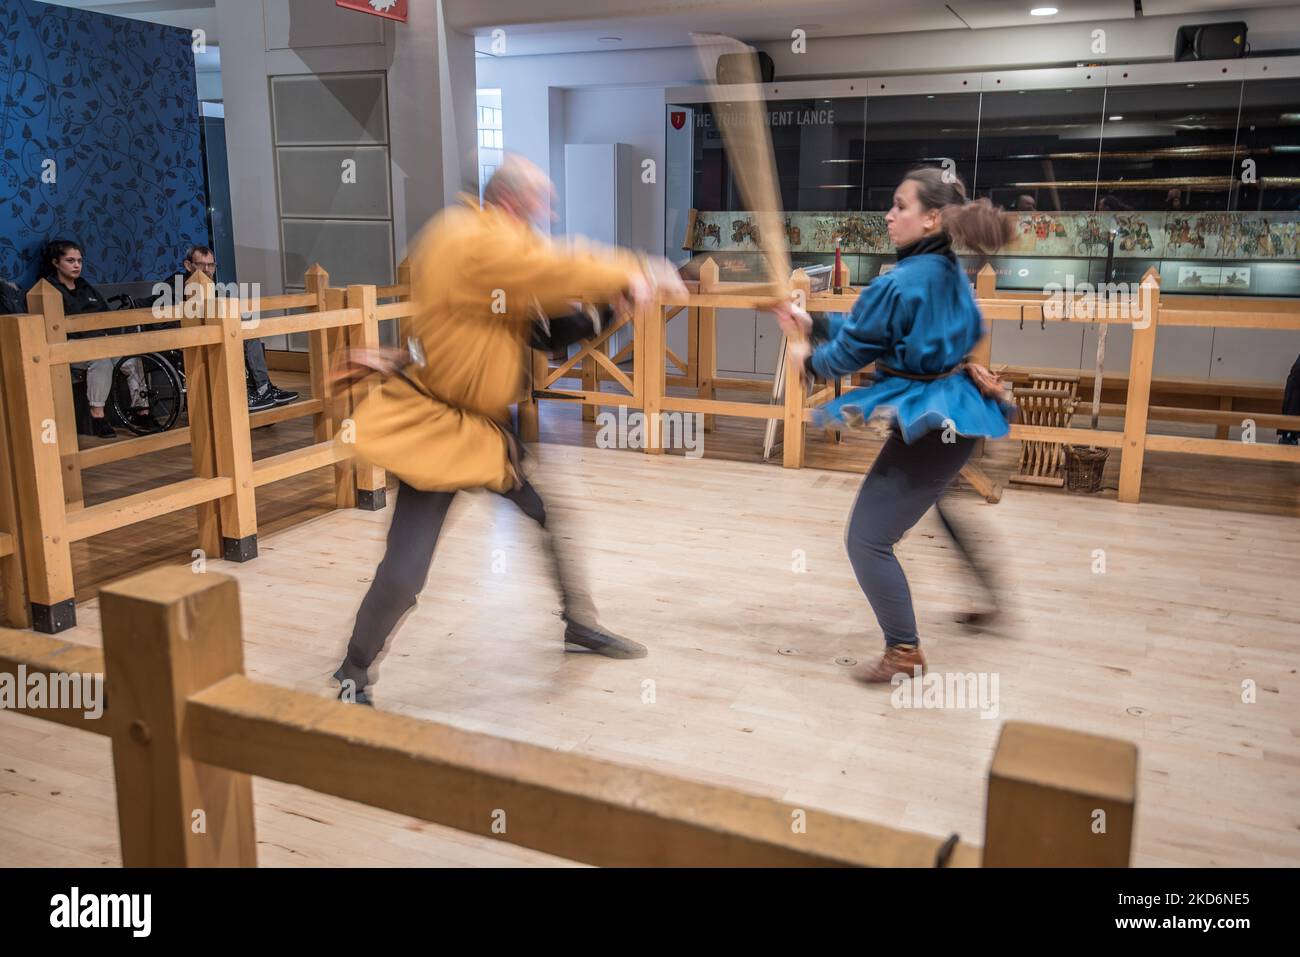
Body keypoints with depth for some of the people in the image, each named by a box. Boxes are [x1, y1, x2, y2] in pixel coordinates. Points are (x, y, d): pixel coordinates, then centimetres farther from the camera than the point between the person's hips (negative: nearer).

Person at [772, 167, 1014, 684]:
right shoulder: (950, 274, 7)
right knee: (935, 504, 36)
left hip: (926, 424, -11)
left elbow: (849, 351, -11)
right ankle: (986, 598, 53)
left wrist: (809, 358, 9)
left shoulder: (900, 283, -22)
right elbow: (871, 324, 15)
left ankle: (903, 652, 7)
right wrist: (812, 321, 13)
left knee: (868, 540, -3)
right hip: (959, 412, 11)